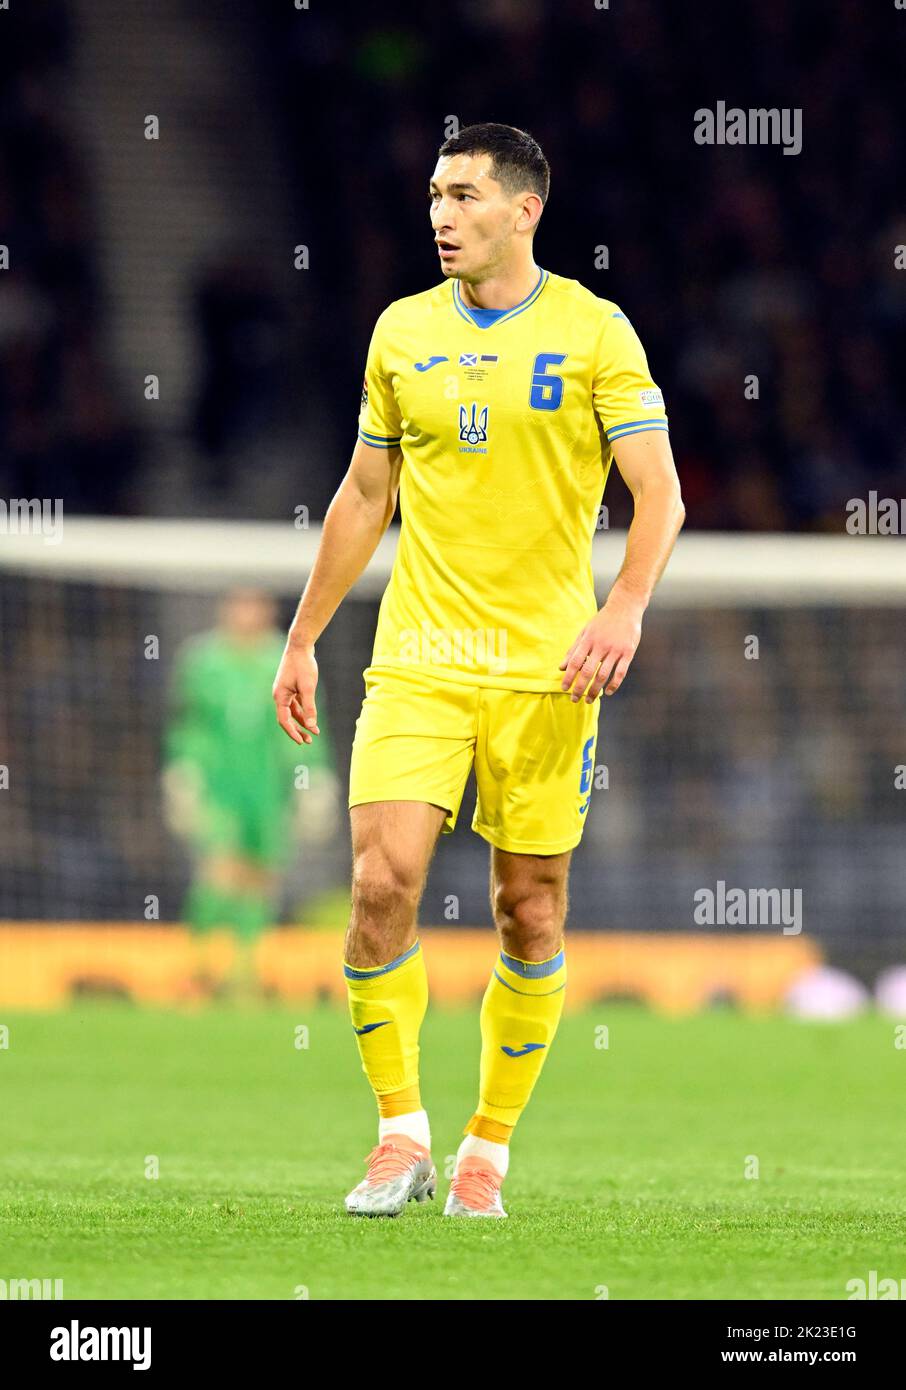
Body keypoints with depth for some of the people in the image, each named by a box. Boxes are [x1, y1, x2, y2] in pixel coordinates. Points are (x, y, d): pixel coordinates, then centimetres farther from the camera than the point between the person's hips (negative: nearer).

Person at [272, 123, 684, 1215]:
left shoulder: (592, 331, -2)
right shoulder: (402, 331, 8)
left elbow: (659, 492, -6)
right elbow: (364, 496, 18)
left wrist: (624, 611, -23)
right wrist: (302, 641, 17)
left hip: (545, 669, -2)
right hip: (415, 663, 2)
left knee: (529, 913, 3)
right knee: (383, 884, -14)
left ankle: (488, 1148, 17)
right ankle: (401, 1135, -1)